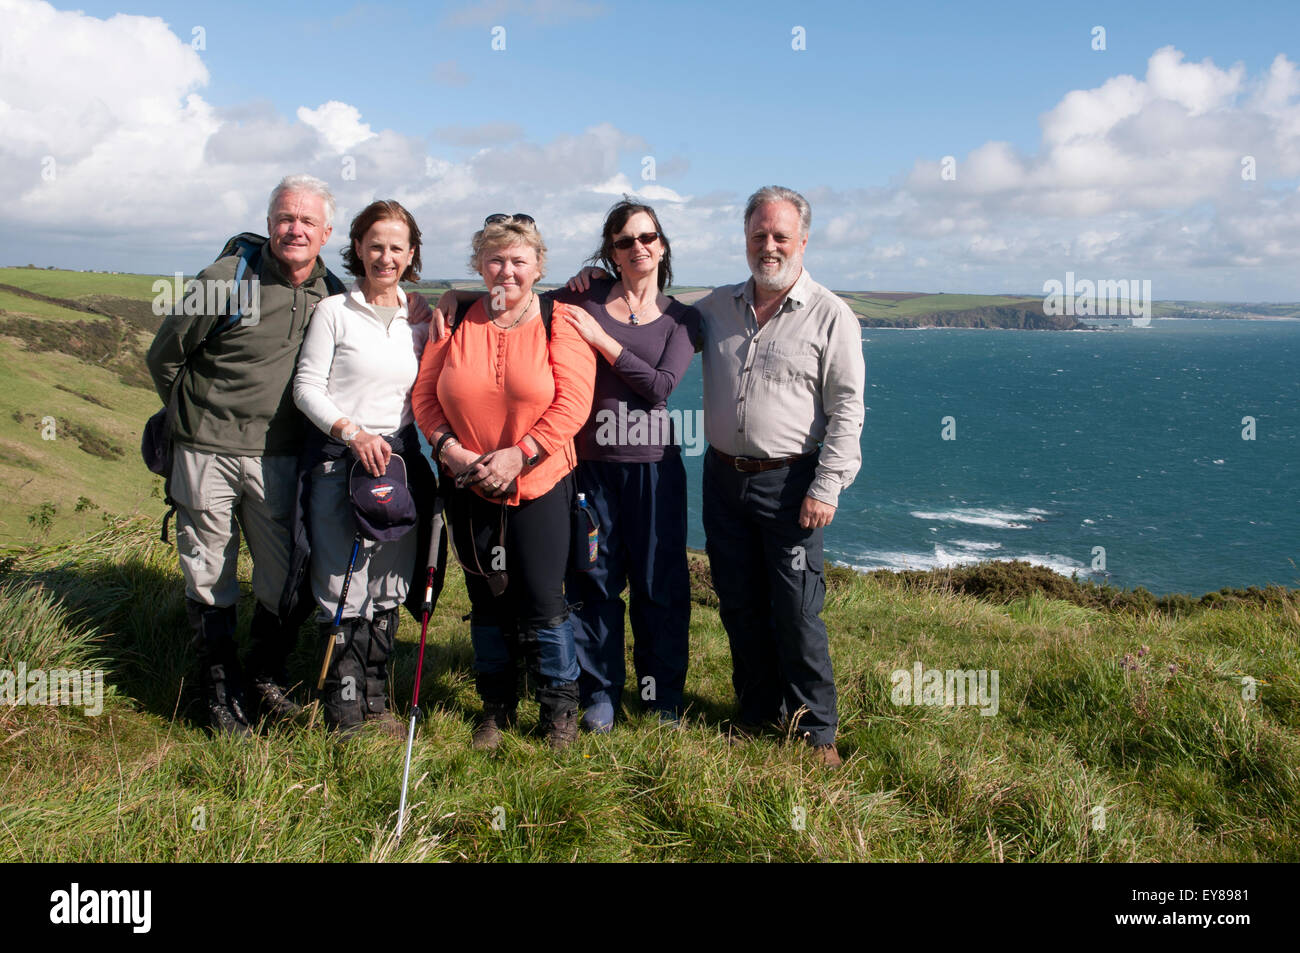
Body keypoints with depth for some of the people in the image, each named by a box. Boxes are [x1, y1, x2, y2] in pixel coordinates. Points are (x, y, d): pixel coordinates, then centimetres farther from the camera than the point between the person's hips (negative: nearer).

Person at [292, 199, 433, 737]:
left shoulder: (419, 321, 12)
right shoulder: (334, 312, 0)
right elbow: (306, 386, -4)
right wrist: (353, 433, -16)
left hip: (399, 458, 4)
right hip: (339, 458, -4)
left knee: (387, 587, 8)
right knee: (342, 585, -4)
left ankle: (376, 701, 20)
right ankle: (344, 712, 6)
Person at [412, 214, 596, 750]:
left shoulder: (559, 322, -4)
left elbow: (571, 404, -12)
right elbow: (424, 395, 5)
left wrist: (518, 455, -19)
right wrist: (450, 449, -11)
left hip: (539, 484, -3)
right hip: (467, 487, 3)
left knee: (543, 602, -2)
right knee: (487, 601, 13)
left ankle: (560, 709, 18)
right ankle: (496, 707, 29)